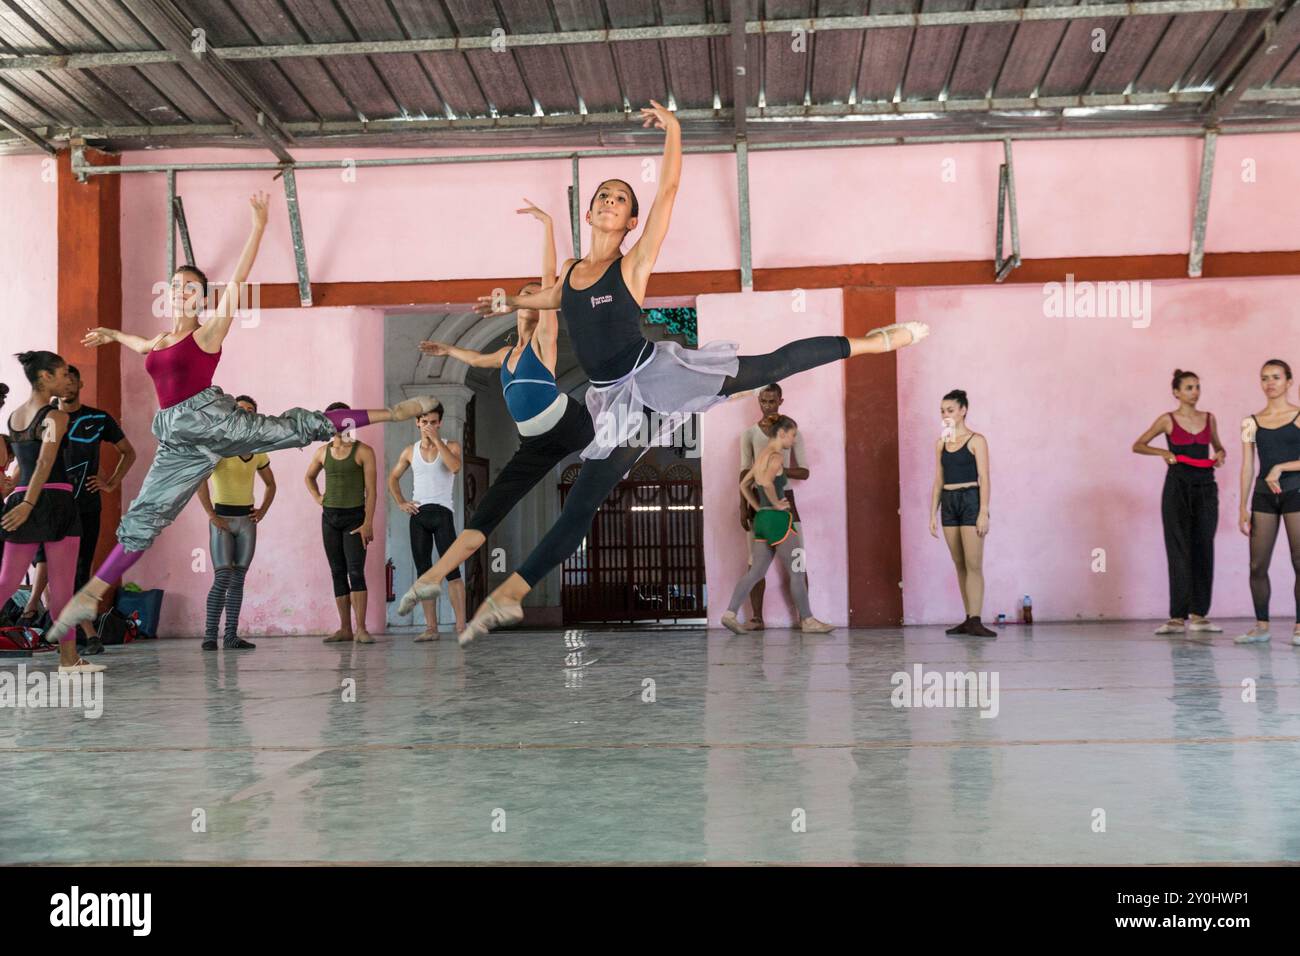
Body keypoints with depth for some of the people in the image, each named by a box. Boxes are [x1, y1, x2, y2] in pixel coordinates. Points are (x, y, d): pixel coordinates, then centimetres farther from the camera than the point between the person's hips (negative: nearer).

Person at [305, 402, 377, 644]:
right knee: (338, 573, 6)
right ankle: (345, 629, 9)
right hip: (329, 517, 5)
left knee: (356, 571, -13)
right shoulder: (323, 452, 9)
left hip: (354, 516, -5)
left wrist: (368, 522, -15)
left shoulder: (363, 451, -4)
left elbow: (370, 489, -8)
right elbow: (309, 477, 28)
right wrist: (317, 498, 11)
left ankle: (361, 629, -16)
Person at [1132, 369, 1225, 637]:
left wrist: (1221, 454, 1)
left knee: (1203, 550, 2)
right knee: (1179, 551, -5)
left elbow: (1218, 447, 24)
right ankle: (1177, 617, -5)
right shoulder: (1168, 420, 1)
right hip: (1177, 487, -3)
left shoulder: (1208, 418, 11)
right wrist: (1162, 452, -12)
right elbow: (1138, 445, 5)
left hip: (1205, 487, 4)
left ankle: (1198, 614, 7)